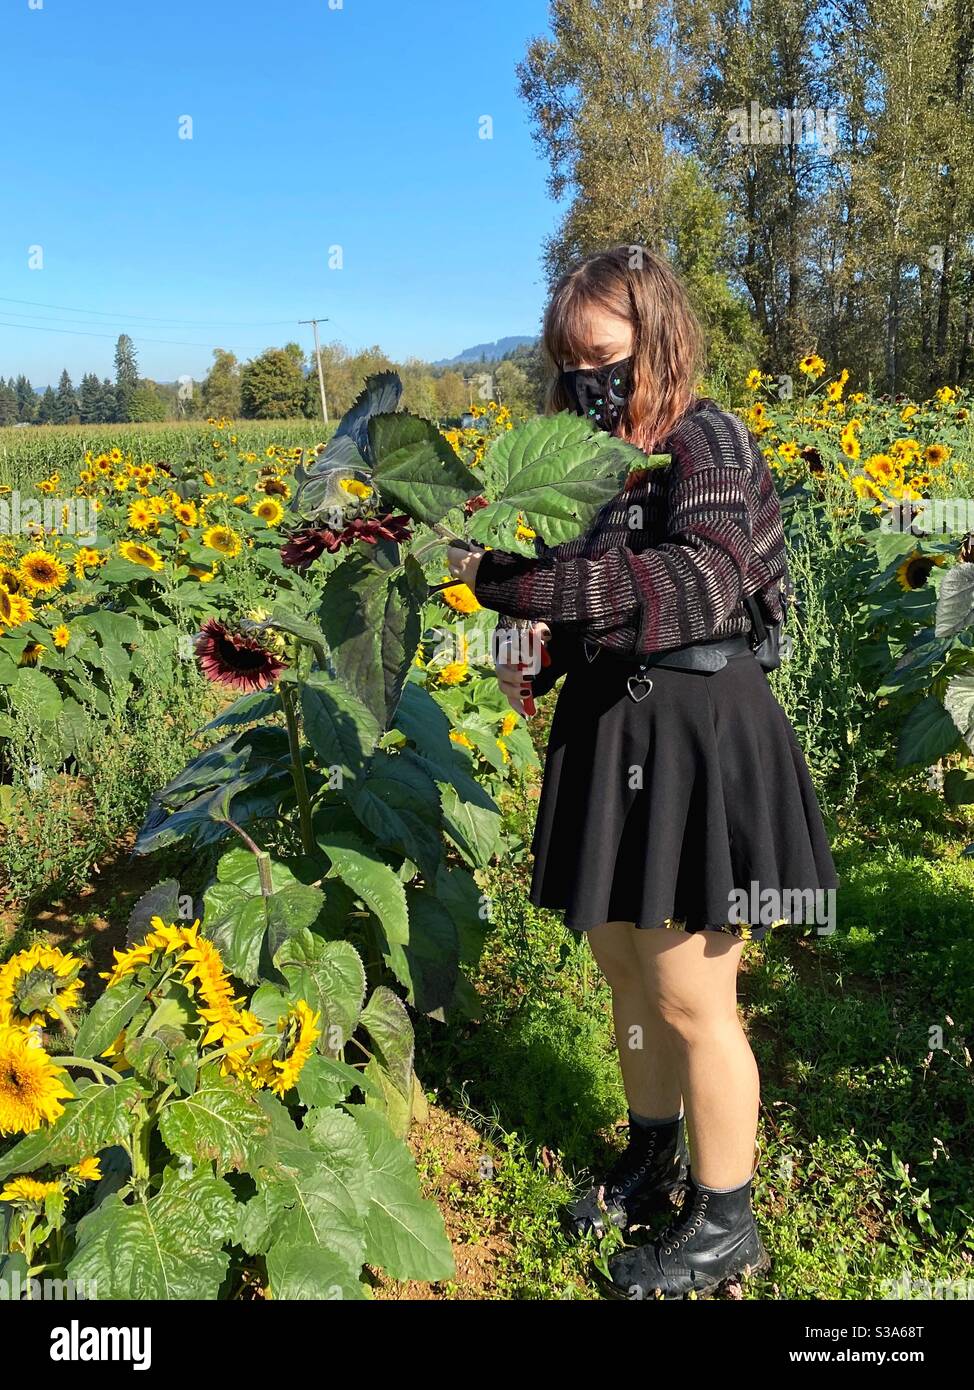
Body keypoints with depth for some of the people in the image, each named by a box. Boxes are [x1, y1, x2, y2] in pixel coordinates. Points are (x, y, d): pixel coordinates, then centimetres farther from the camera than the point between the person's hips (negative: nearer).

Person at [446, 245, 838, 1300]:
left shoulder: (708, 439, -12)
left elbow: (700, 581, -31)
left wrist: (519, 581, -36)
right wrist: (541, 655, -5)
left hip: (698, 738, -7)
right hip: (609, 731, 7)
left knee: (690, 994, 4)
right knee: (625, 968, 19)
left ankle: (724, 1223, 27)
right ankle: (654, 1156, 44)